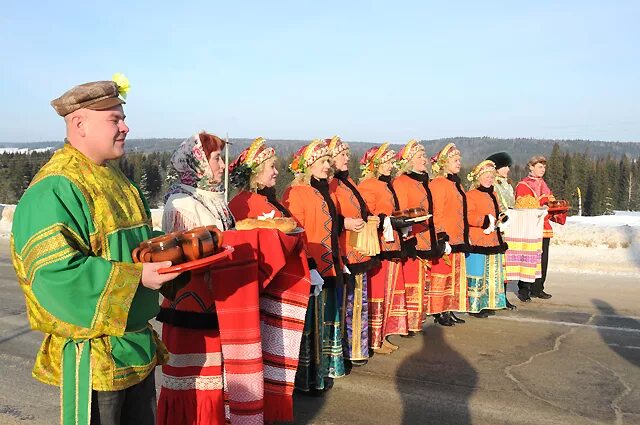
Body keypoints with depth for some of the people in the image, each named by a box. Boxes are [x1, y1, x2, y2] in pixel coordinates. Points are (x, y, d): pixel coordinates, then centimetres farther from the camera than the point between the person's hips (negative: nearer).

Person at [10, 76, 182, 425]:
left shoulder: (113, 178, 12)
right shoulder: (53, 190, -19)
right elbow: (54, 273, -27)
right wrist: (137, 277, -27)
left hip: (137, 341, 9)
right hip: (93, 356, -9)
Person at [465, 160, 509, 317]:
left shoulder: (492, 194, 19)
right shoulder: (471, 195, -8)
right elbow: (468, 216, -18)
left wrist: (501, 218, 5)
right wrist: (486, 220, -23)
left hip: (493, 240, 9)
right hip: (478, 241, -9)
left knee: (492, 273, 13)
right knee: (477, 274, -6)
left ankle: (488, 303, 23)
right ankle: (474, 306, 0)